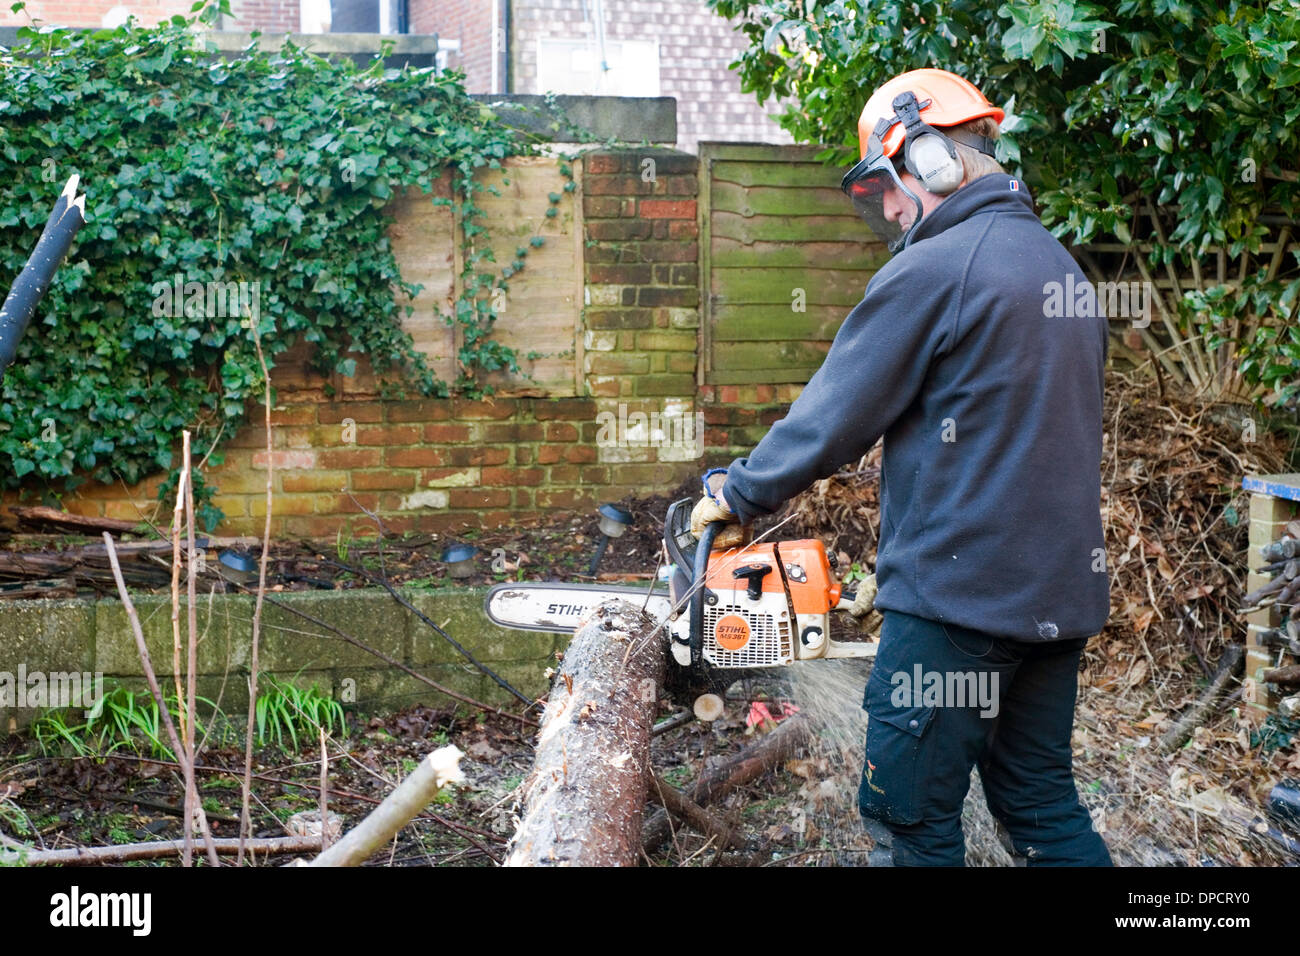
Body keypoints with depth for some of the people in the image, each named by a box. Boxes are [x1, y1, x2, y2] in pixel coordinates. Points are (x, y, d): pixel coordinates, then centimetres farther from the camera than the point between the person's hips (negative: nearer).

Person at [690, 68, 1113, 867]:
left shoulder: (931, 271, -14)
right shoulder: (1062, 270, 14)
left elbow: (832, 419, -9)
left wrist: (737, 494, 6)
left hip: (958, 600, -8)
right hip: (1063, 592, 9)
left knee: (916, 814, 4)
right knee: (1042, 804, 18)